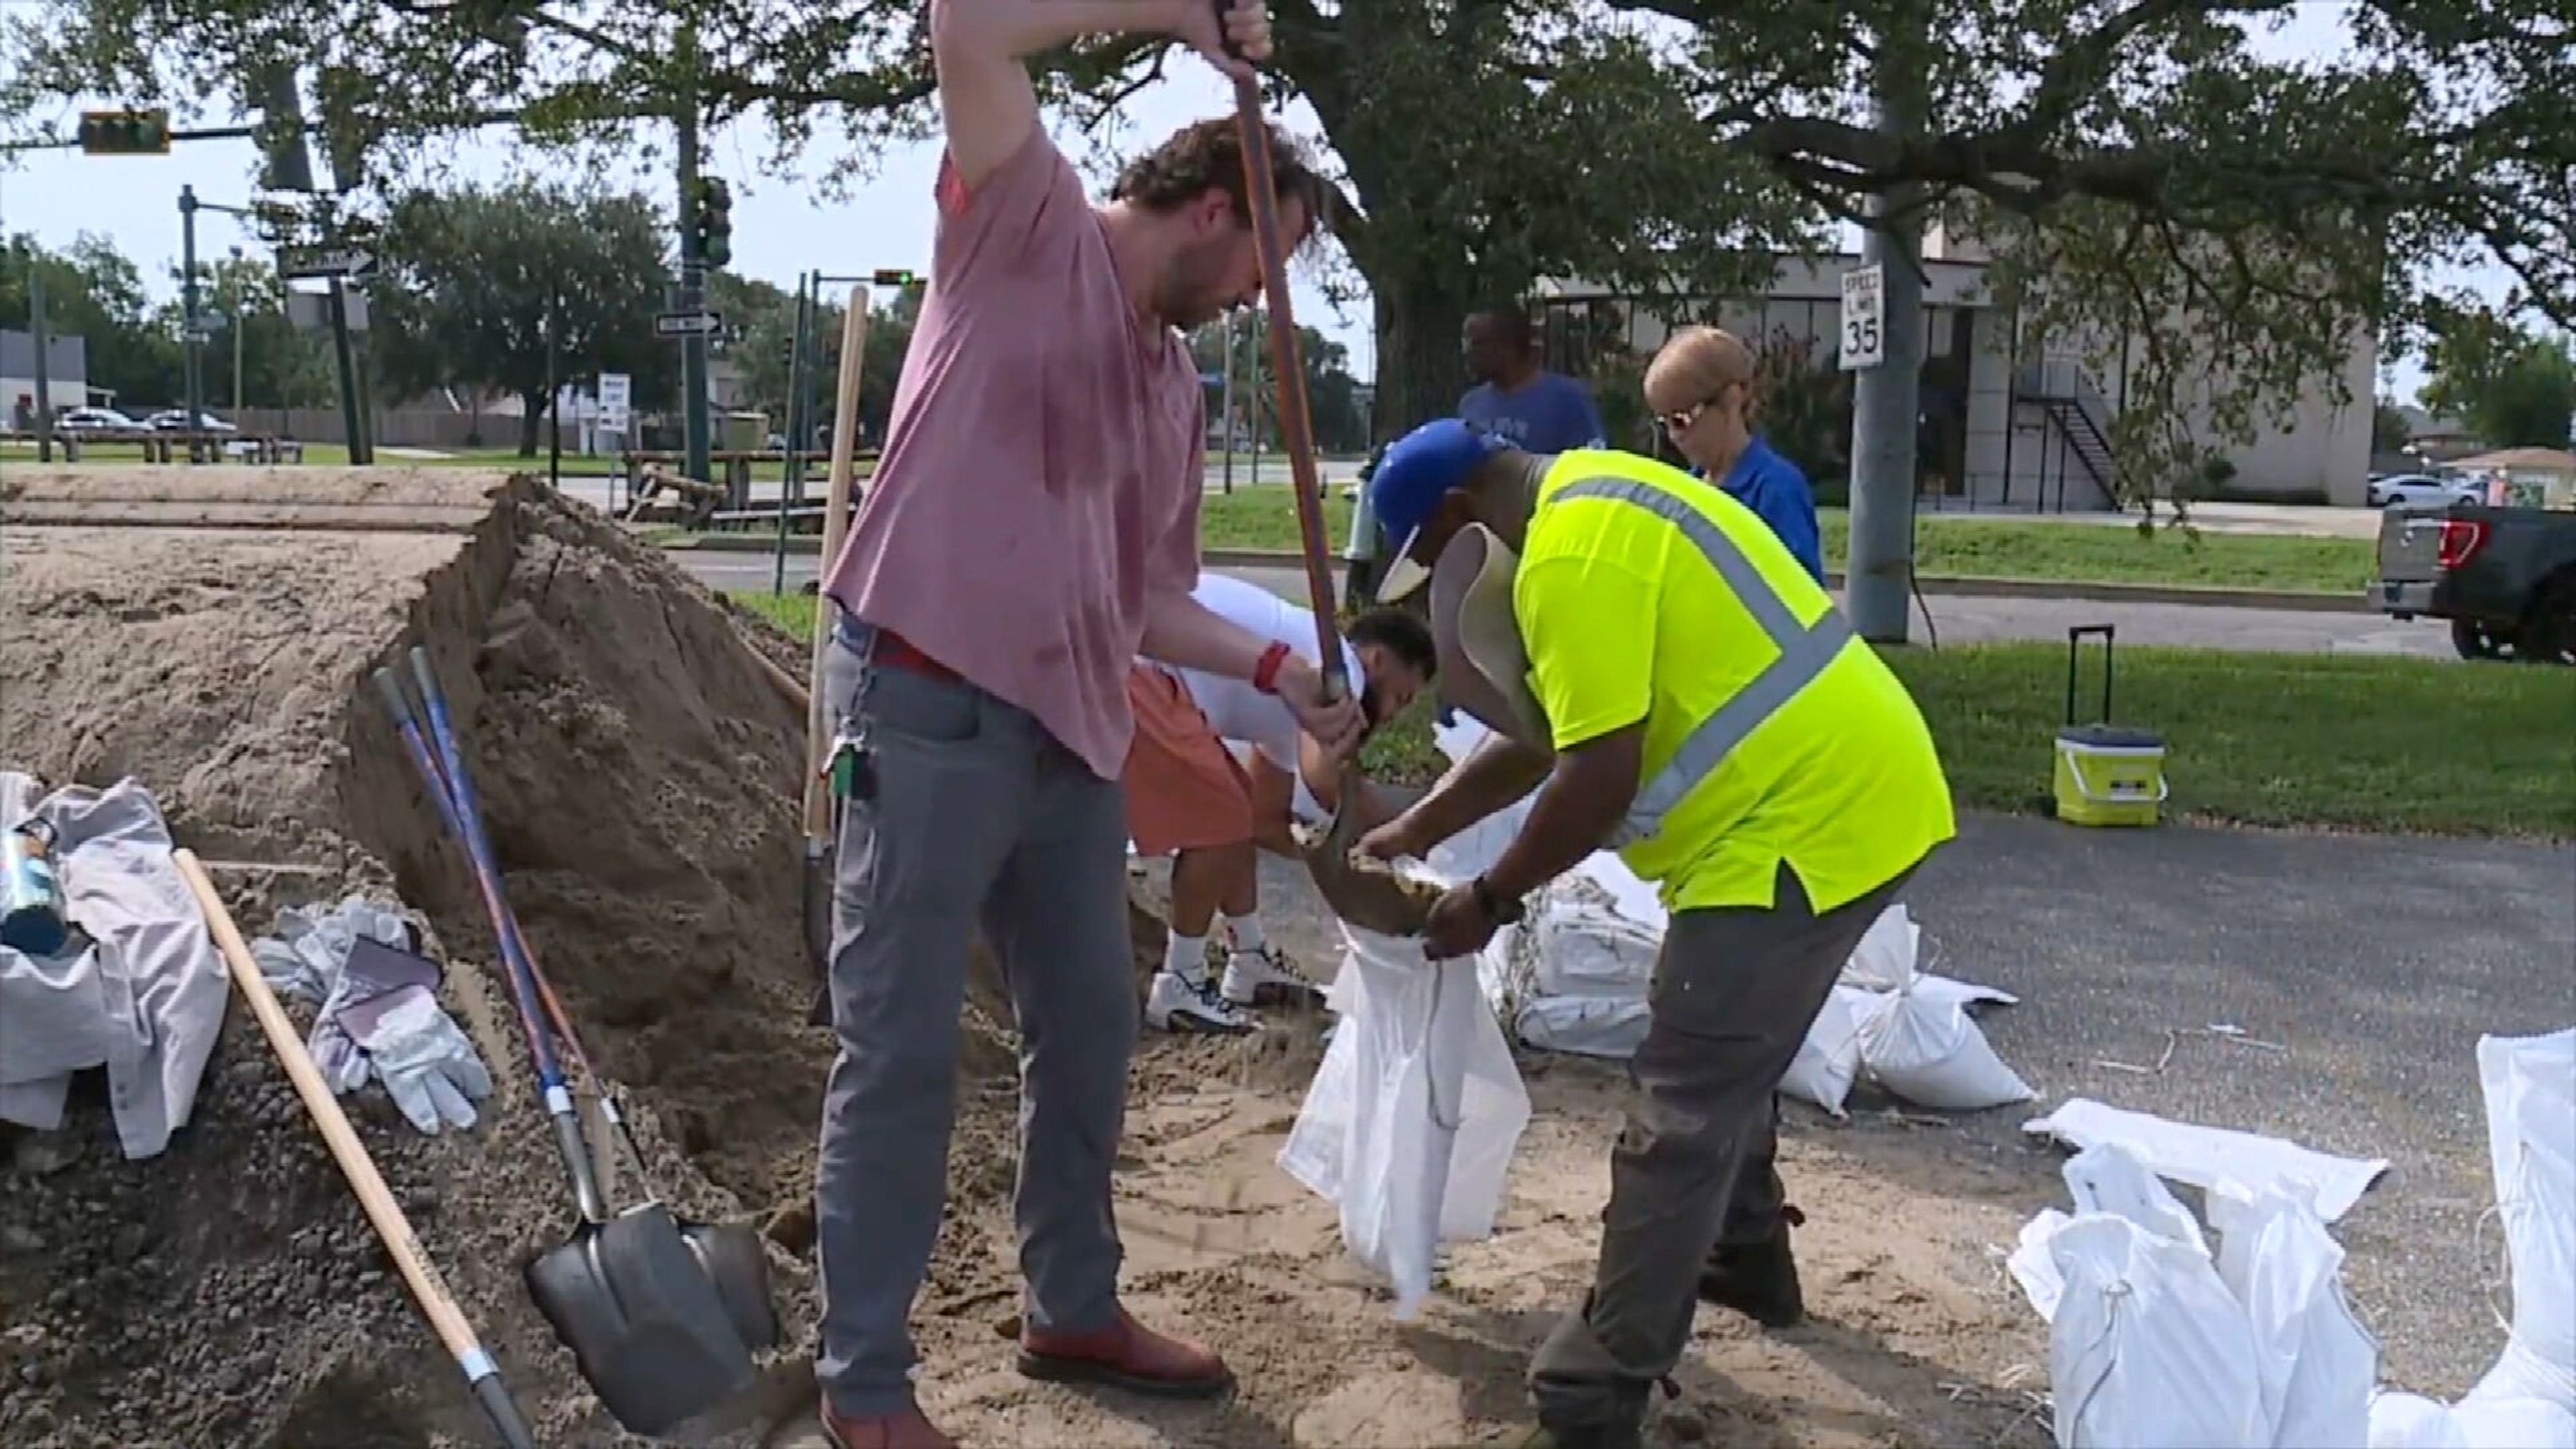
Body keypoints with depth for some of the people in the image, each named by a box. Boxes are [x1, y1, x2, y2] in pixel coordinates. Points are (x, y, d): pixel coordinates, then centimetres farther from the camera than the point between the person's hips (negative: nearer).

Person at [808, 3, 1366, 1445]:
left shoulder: (1176, 386, 19)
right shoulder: (1029, 221, 0)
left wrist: (1281, 669, 10)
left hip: (1069, 723, 8)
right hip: (929, 700, -8)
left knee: (1091, 1029, 16)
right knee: (903, 1051, 0)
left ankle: (1075, 1308, 35)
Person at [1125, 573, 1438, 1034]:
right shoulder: (1337, 661, -6)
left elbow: (1266, 820, 28)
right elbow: (1322, 778, -24)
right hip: (1130, 663, -11)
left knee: (1233, 815, 18)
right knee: (1221, 822, -6)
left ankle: (1251, 963, 27)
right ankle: (1178, 988, 3)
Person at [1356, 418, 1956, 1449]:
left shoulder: (1571, 557, -18)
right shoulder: (1591, 506, 17)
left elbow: (1596, 777, -21)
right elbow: (1546, 731, 22)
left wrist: (1490, 899, -8)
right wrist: (1415, 831, 21)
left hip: (1805, 825, -11)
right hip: (1848, 796, 11)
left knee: (1680, 1115, -7)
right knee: (1726, 1053, 28)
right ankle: (1746, 1256, 45)